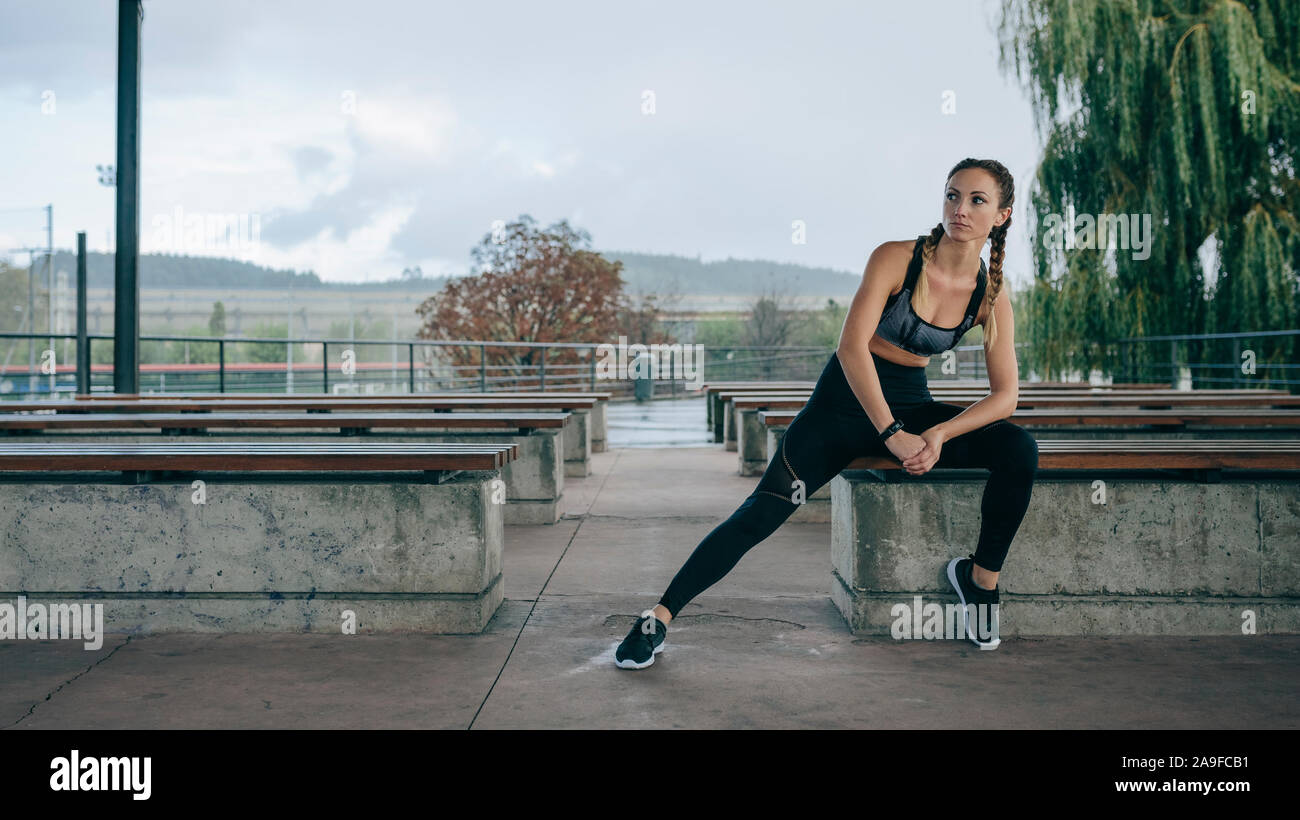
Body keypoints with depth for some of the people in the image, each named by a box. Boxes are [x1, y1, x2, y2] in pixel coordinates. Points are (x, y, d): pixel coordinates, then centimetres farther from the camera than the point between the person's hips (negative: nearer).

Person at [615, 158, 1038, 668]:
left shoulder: (991, 296, -3)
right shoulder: (895, 259, -15)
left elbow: (1005, 393, -6)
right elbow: (852, 346, -25)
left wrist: (940, 434, -23)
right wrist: (892, 435, -30)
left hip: (909, 406, 4)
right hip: (845, 400, -3)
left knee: (1019, 451, -19)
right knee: (759, 515, -15)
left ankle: (981, 577, 0)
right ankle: (658, 619, -6)